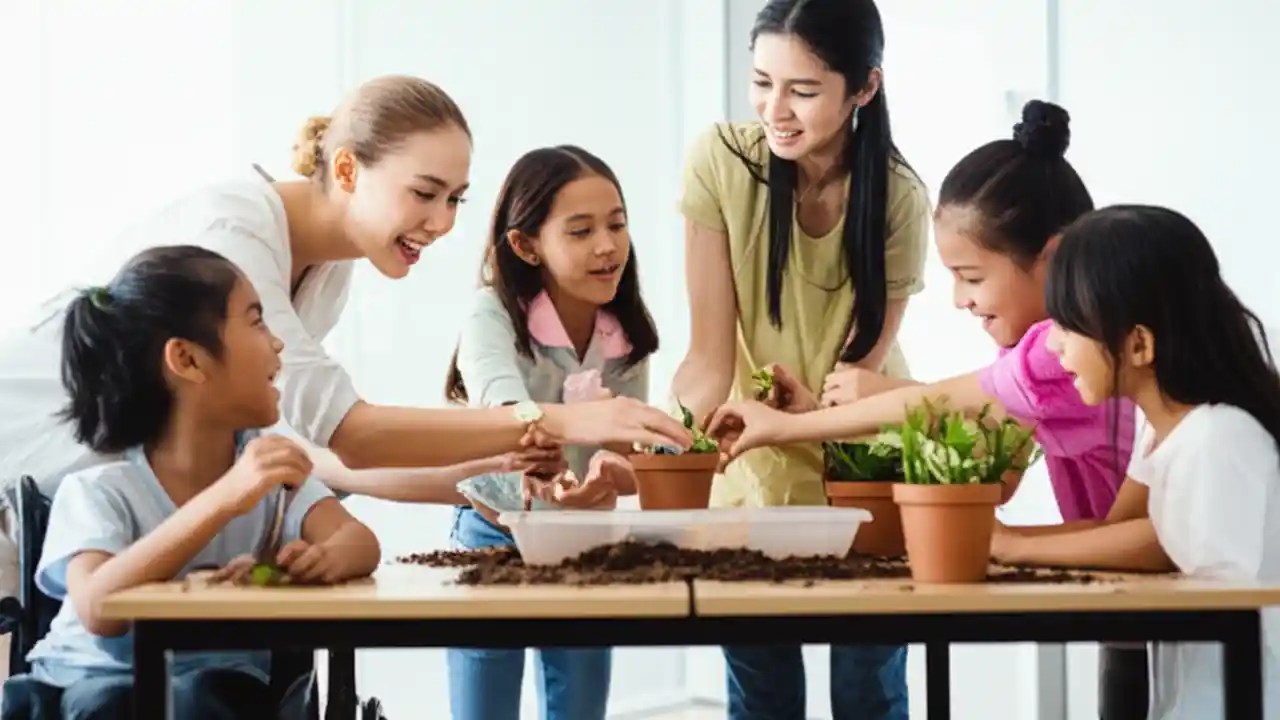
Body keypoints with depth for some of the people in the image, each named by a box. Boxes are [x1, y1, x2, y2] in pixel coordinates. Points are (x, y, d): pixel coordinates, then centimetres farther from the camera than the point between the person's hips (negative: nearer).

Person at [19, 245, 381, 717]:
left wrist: (327, 557, -42)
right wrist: (224, 498, -45)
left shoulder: (266, 467, -1)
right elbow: (99, 609, -34)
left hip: (217, 682, 3)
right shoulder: (101, 490, -16)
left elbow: (361, 542, -14)